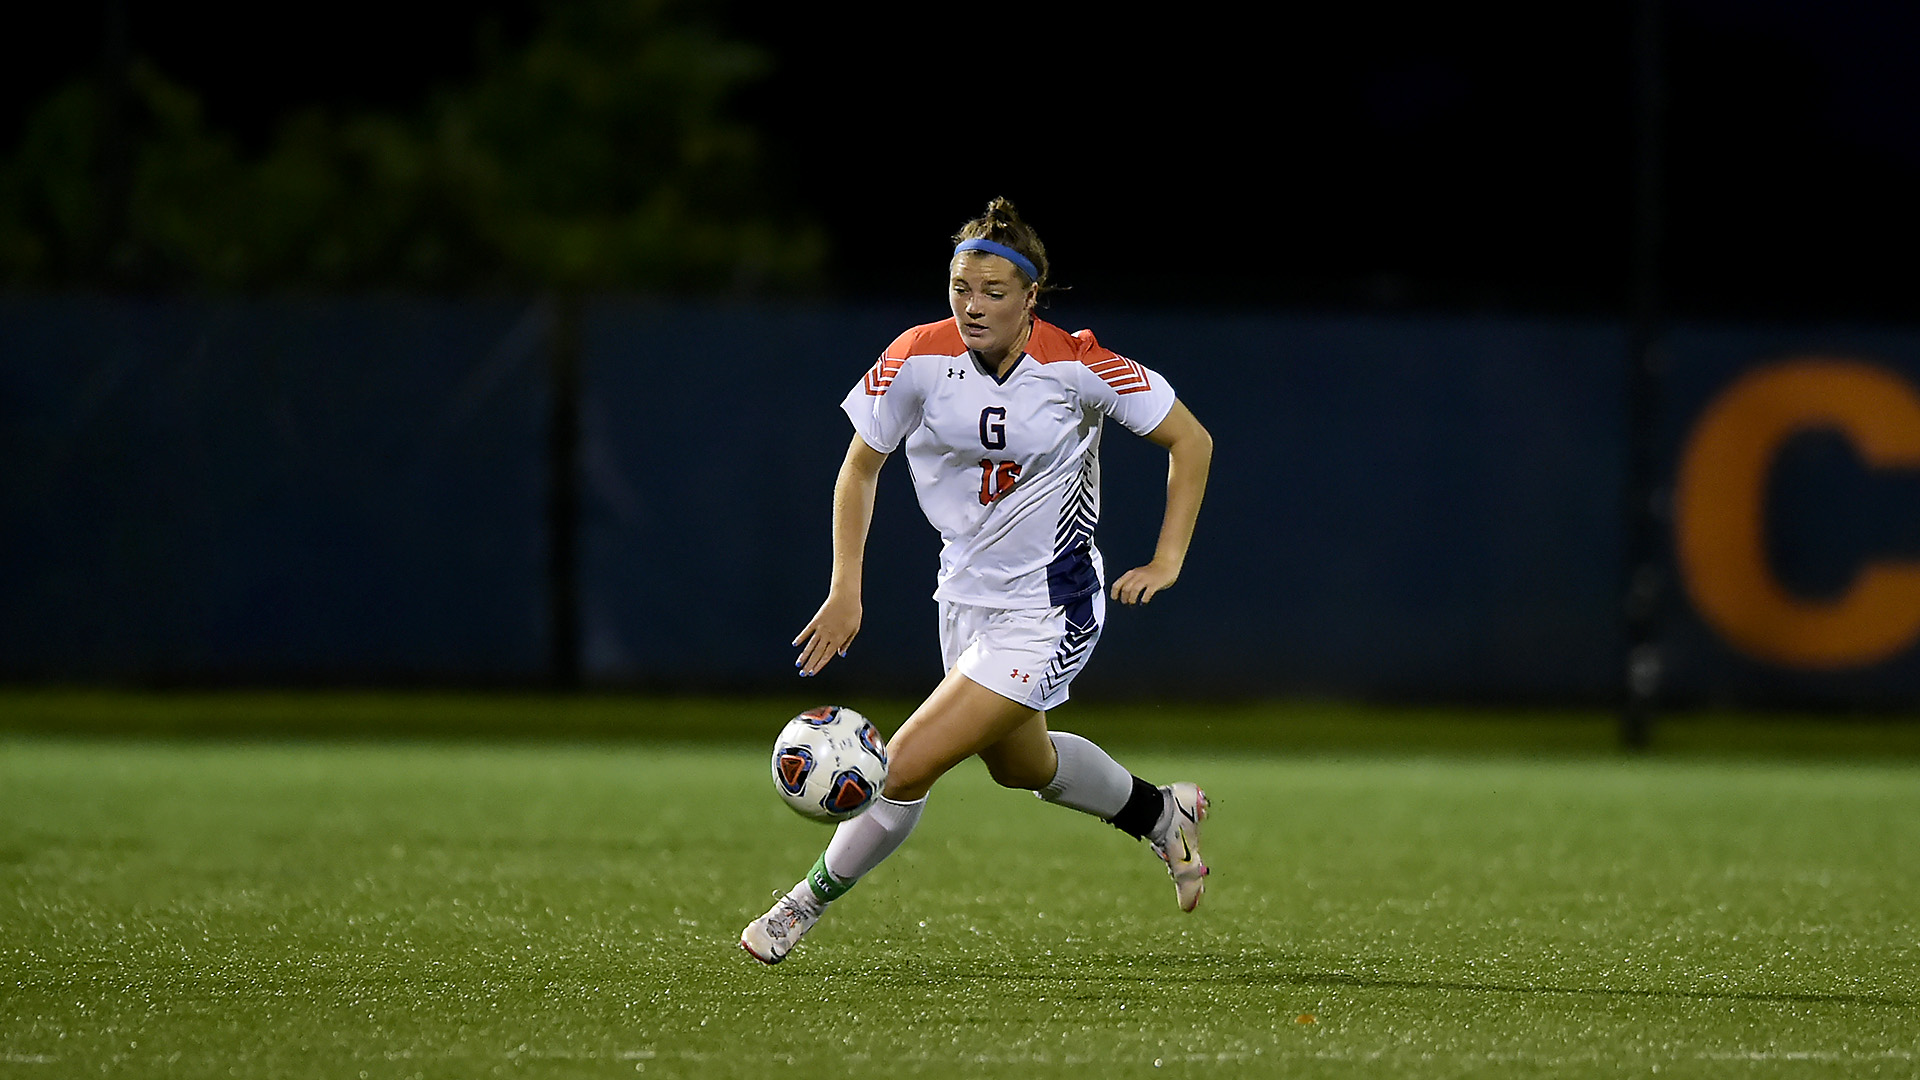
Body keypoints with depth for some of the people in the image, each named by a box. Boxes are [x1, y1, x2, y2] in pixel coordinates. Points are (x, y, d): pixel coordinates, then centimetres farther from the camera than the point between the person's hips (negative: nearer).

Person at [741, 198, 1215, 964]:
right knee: (1022, 765, 28)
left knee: (907, 765, -14)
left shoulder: (1076, 366, -20)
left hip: (1047, 613, -6)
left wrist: (1166, 562, -12)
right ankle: (1162, 814, 55)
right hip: (966, 599, 6)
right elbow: (860, 467, 0)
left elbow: (1190, 440, -7)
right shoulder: (919, 358, -14)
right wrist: (845, 592, -7)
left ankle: (810, 901, 8)